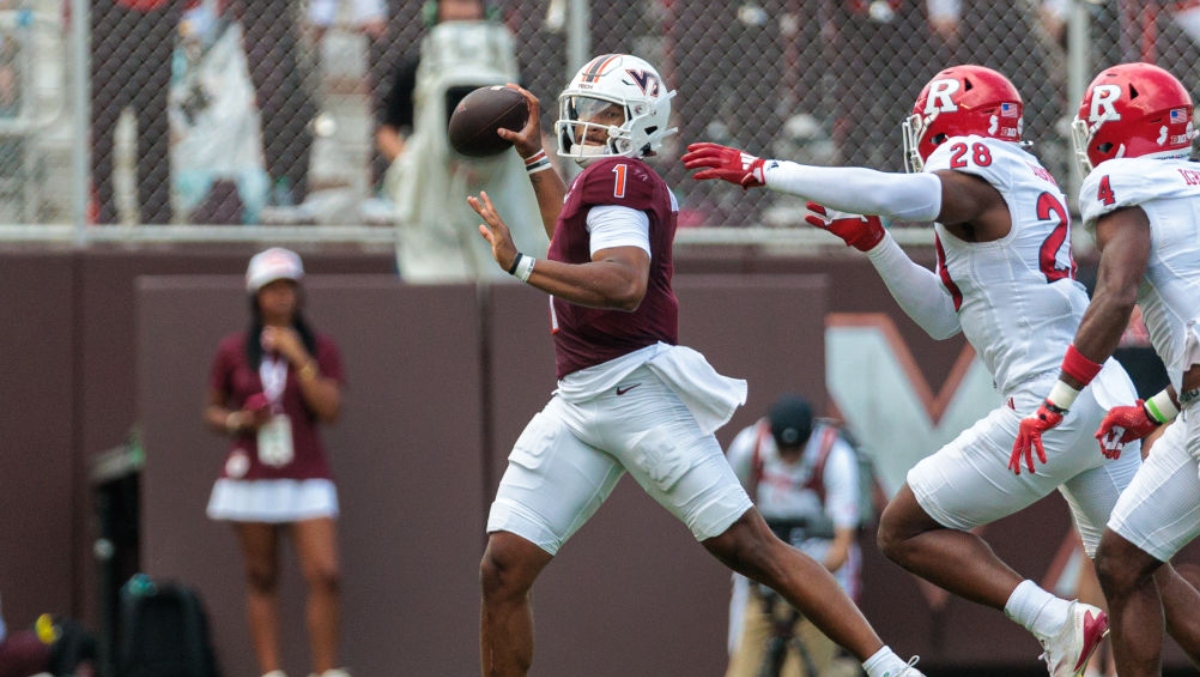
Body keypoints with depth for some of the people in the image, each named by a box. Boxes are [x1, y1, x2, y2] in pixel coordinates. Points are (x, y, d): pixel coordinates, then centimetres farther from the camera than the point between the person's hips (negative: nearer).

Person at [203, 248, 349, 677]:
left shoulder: (320, 349, 5)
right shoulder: (234, 351, 6)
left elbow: (330, 409, -6)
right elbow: (213, 410, 14)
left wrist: (299, 359, -12)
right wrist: (237, 421, -7)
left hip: (306, 477, -1)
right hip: (251, 477, 1)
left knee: (325, 574, -14)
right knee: (261, 579, 3)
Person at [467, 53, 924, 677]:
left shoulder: (617, 177, -9)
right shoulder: (611, 181, 20)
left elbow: (624, 286, -25)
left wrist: (518, 264, -25)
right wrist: (533, 156, 45)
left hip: (636, 388, -9)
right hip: (577, 405, 9)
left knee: (748, 547, -10)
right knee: (503, 569, 0)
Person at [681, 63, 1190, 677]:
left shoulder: (975, 182, -7)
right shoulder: (1027, 185, 21)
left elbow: (884, 193, -29)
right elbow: (943, 317, 26)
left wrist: (764, 171, -21)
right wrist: (871, 242, 21)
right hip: (1108, 398, 9)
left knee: (904, 530, 0)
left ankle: (1058, 623, -10)